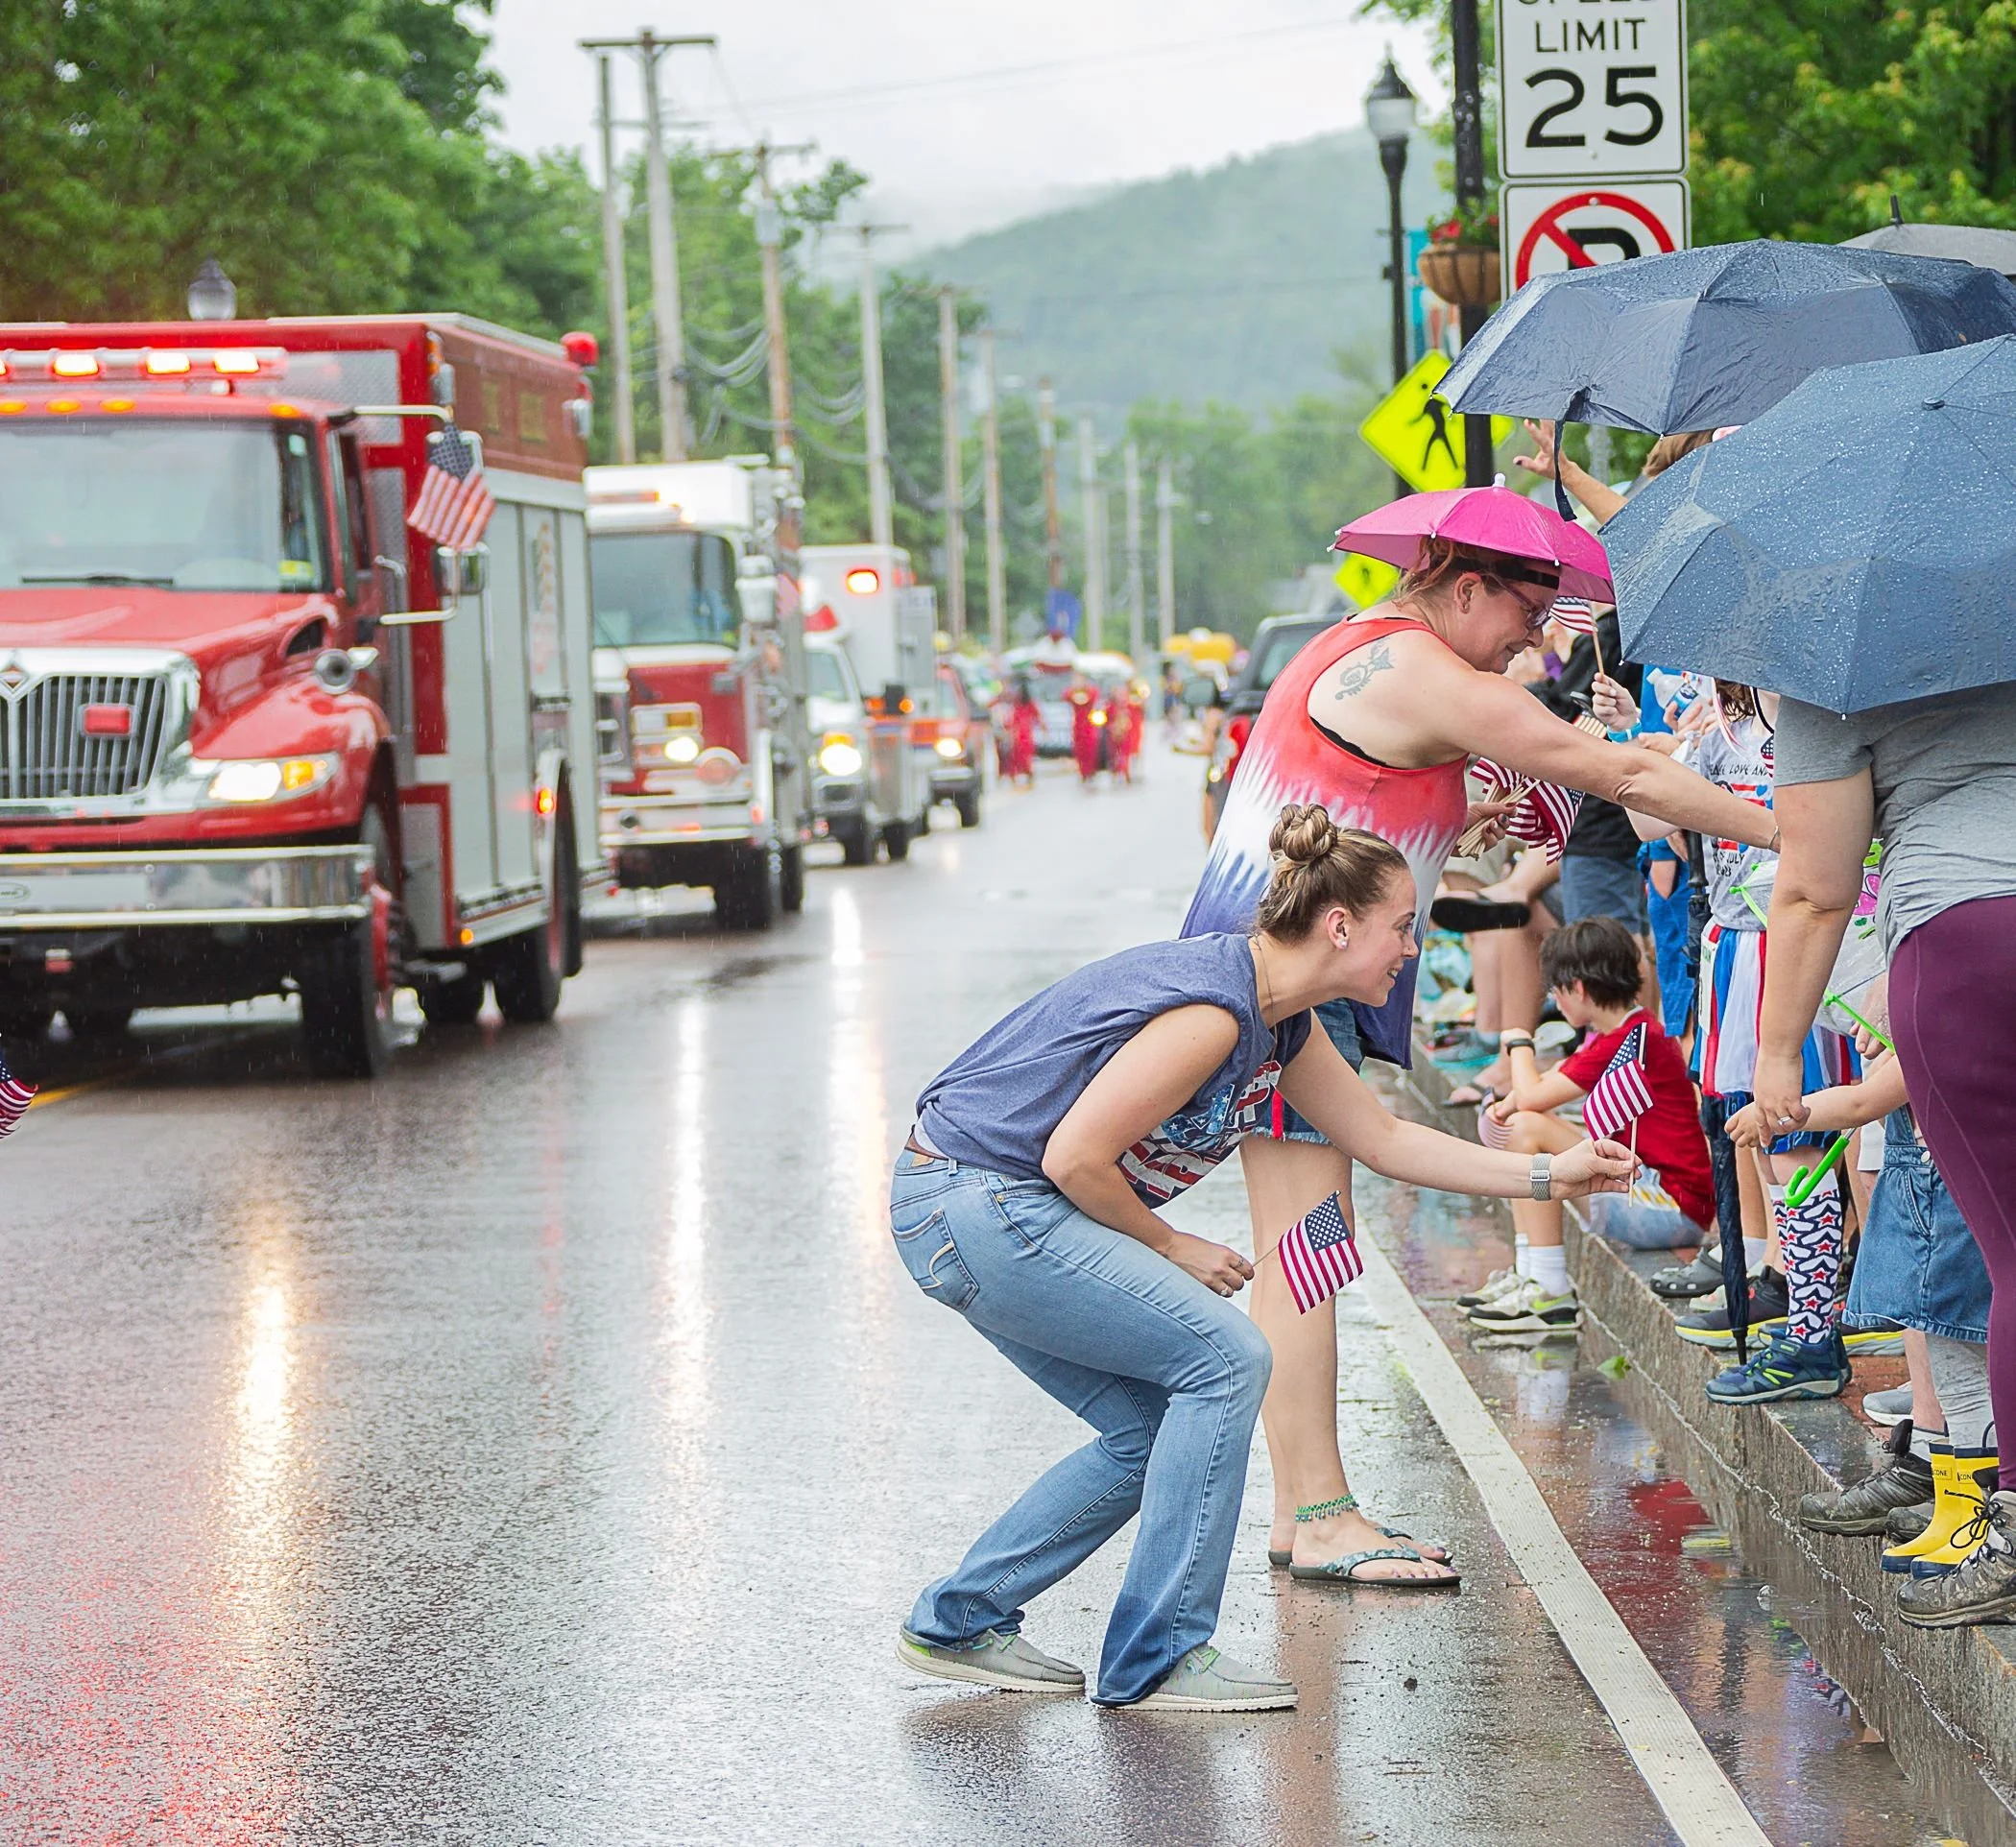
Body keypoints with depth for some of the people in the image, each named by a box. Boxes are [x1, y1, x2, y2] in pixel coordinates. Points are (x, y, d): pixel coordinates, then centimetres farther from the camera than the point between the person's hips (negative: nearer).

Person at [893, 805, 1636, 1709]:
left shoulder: (1280, 1023, 9)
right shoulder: (1210, 1007, -22)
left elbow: (1387, 1140, 20)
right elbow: (1074, 1158, -22)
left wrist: (1551, 1174, 18)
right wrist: (1172, 1249, -7)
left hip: (967, 1212, 10)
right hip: (972, 1202, -10)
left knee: (1155, 1429, 9)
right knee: (1224, 1358, -11)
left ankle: (958, 1622, 16)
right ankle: (1157, 1657, -7)